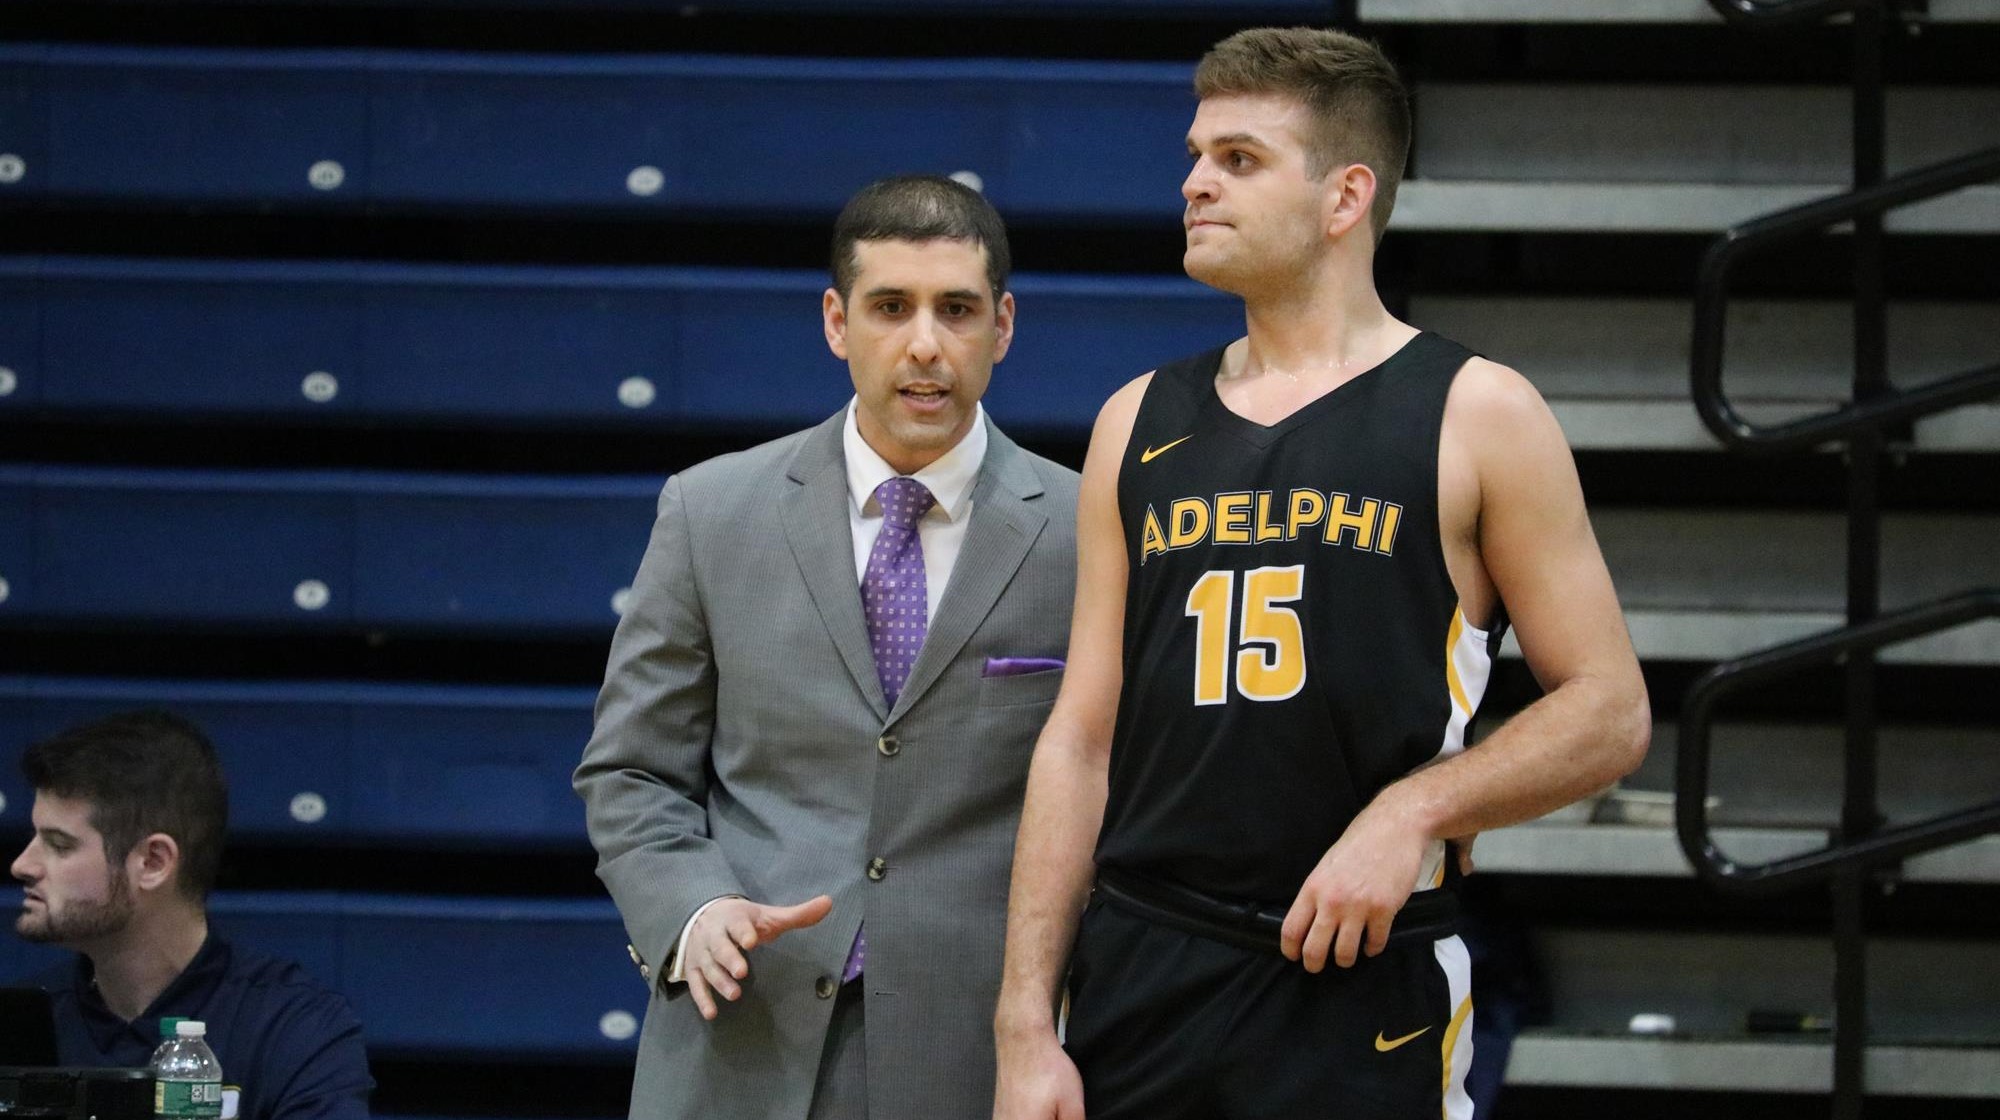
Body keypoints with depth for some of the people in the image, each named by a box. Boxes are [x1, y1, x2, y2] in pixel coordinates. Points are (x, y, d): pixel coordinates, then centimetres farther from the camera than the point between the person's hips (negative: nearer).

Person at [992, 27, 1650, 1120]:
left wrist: (1413, 812, -16)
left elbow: (1609, 712, -2)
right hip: (1135, 979, 3)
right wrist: (1026, 1028, 2)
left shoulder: (1477, 415, 0)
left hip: (1361, 986, -3)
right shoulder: (1140, 425, 11)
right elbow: (1081, 739, 10)